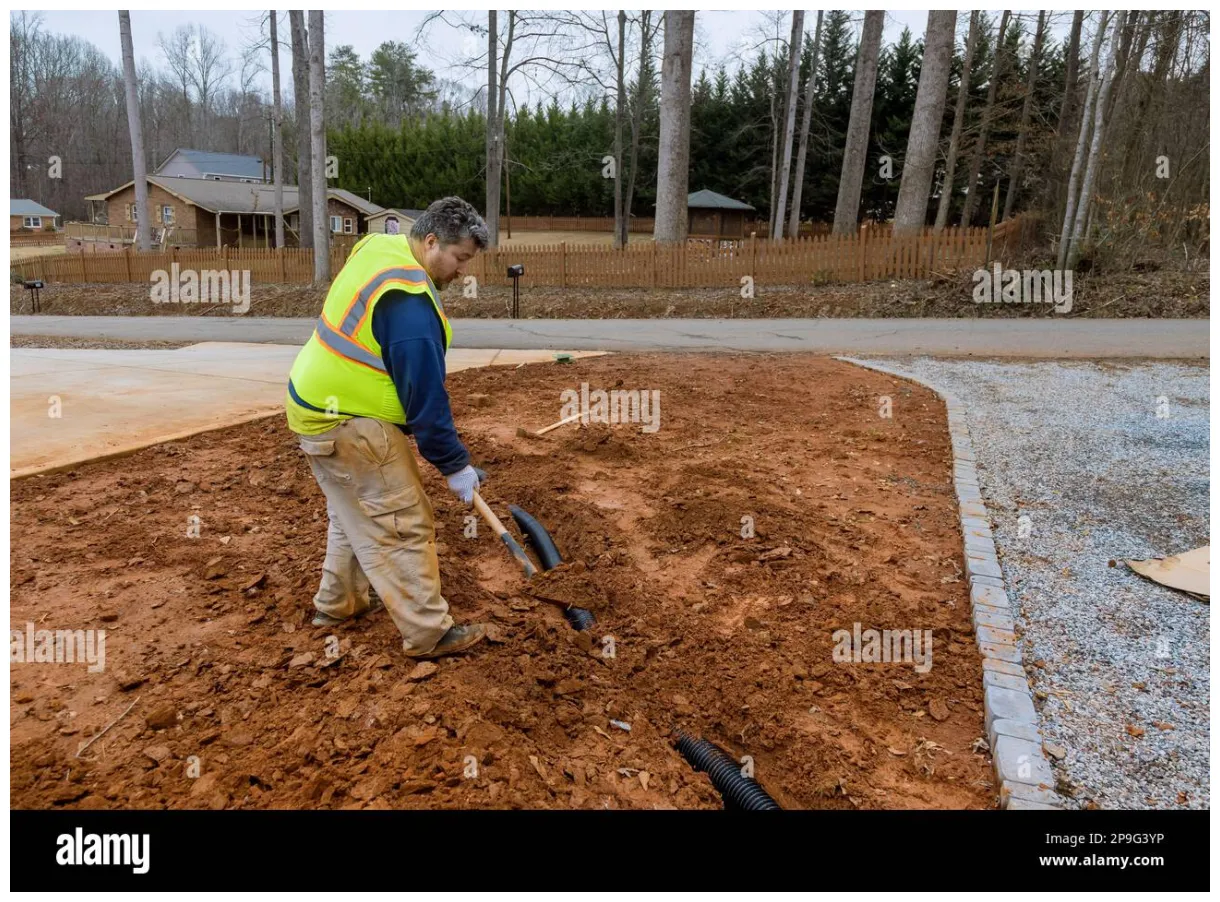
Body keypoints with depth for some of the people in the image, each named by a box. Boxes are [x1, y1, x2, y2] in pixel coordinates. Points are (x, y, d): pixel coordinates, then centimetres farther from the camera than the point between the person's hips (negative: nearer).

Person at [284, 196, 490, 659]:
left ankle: (338, 602, 38)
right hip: (349, 423, -10)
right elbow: (425, 393, -23)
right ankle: (429, 633, 5)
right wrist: (455, 465, -14)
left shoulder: (378, 246, 6)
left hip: (319, 406, 10)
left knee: (355, 511, 24)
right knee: (403, 525, -4)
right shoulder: (408, 301, -25)